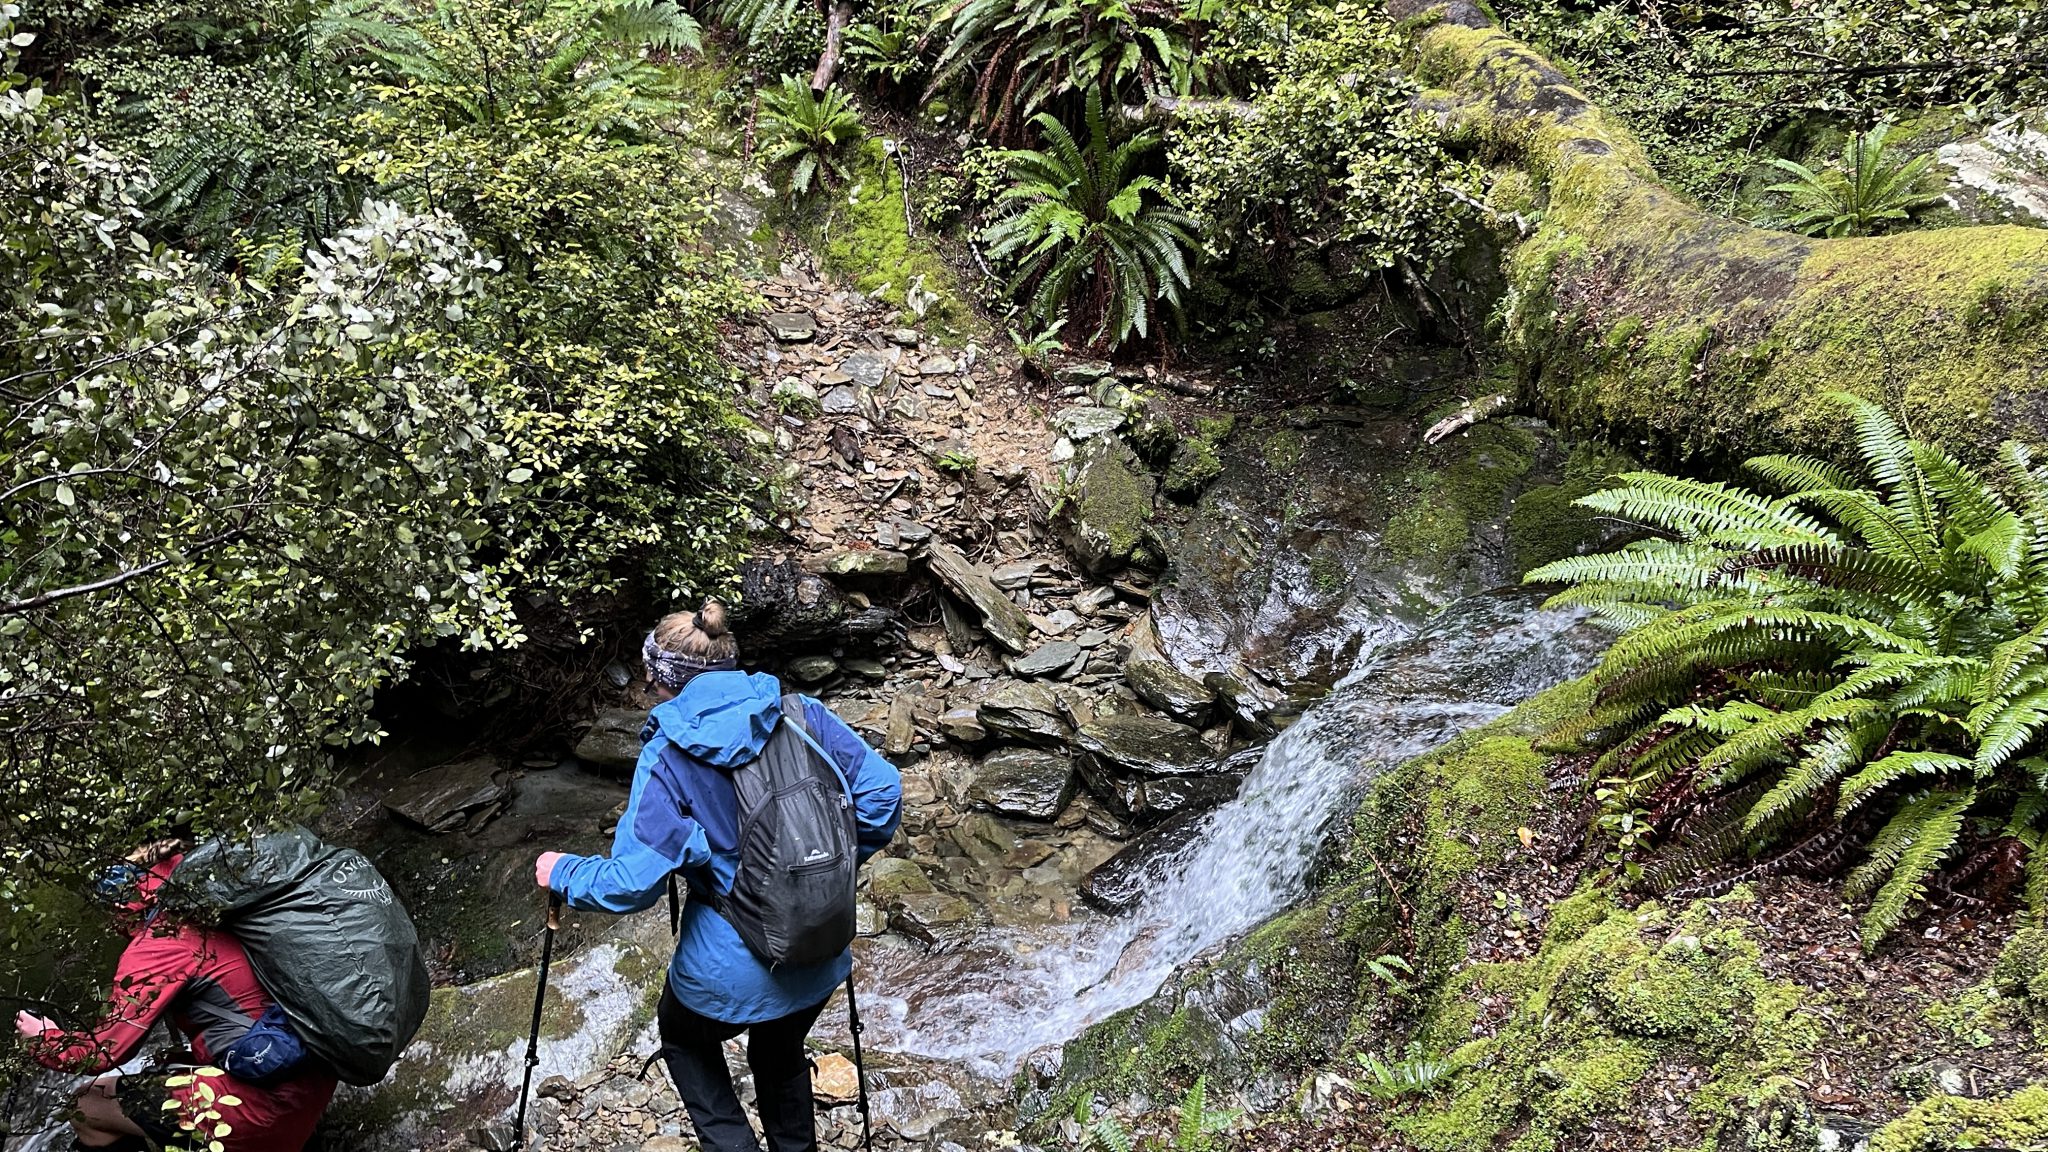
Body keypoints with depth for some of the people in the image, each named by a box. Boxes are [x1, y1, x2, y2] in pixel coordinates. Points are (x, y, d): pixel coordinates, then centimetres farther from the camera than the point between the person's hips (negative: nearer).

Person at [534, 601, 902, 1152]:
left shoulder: (667, 757, -15)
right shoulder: (800, 714, -5)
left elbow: (633, 880, -17)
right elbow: (881, 789, -6)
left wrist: (561, 874, 2)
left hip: (733, 972, -4)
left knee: (684, 1037, 29)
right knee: (780, 1052, 32)